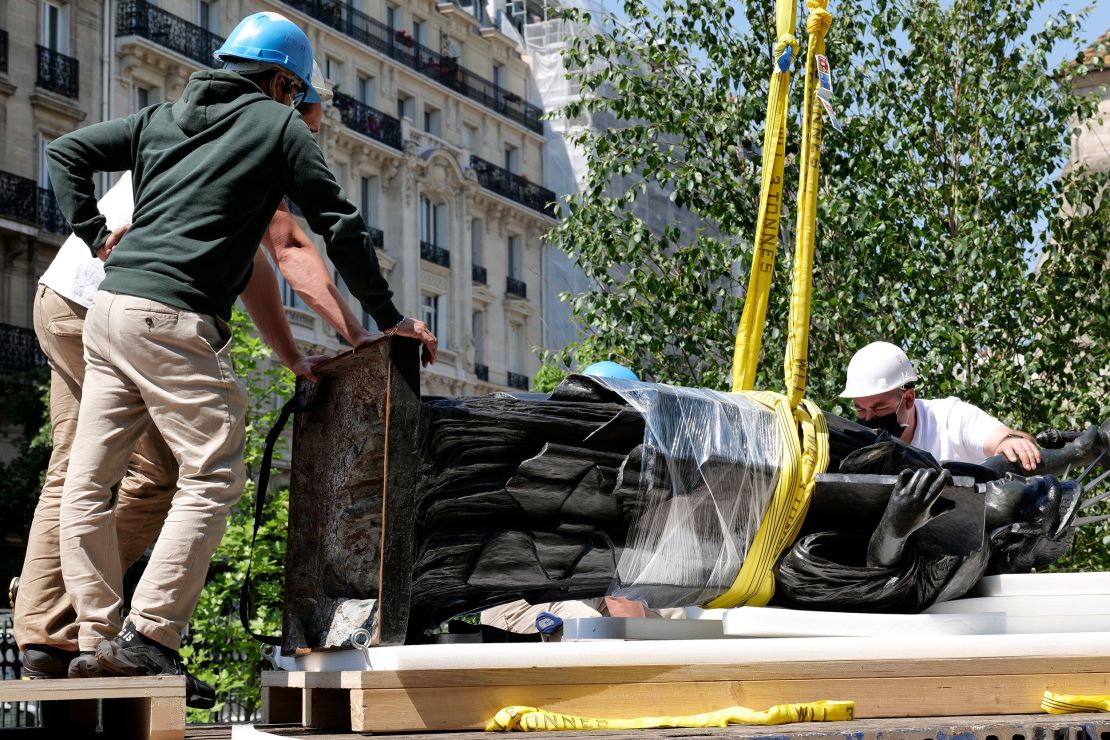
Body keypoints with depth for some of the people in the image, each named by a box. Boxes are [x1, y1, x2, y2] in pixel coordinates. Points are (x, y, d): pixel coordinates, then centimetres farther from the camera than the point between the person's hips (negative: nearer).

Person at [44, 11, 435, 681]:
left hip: (110, 307, 7)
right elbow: (341, 228, 4)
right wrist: (390, 318, 10)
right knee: (212, 480, -5)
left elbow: (65, 153, 22)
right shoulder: (279, 126, 6)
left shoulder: (162, 117, 22)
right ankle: (147, 637, -13)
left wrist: (95, 235, 20)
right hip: (176, 323, -7)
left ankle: (97, 635, 6)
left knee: (87, 483, 8)